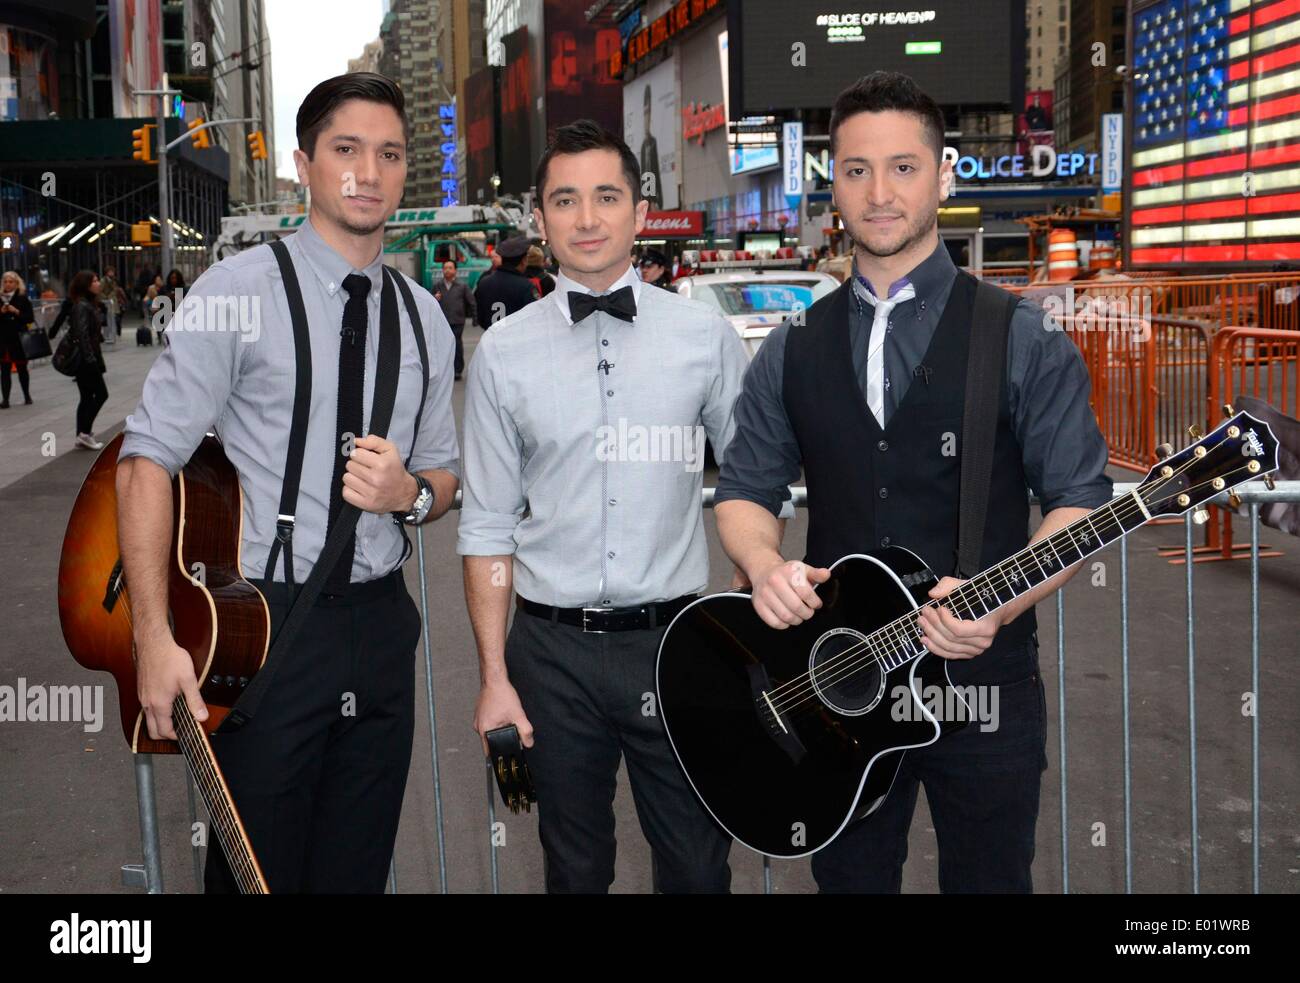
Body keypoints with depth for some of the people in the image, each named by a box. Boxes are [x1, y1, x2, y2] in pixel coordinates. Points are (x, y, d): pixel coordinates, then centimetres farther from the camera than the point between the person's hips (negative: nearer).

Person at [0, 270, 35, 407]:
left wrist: (16, 312, -17)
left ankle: (27, 395, 24)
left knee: (22, 368, 10)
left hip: (19, 339, -2)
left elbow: (30, 318, -5)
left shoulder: (22, 299, -1)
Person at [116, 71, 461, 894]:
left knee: (358, 872, 14)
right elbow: (149, 457, -11)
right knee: (258, 875, 6)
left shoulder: (423, 316, 8)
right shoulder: (239, 289, -7)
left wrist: (412, 493, -7)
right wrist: (156, 638, -18)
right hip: (261, 626, -4)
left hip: (380, 625, 5)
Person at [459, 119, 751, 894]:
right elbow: (489, 527, 2)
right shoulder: (505, 353, 0)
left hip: (675, 639, 0)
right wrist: (494, 677, 0)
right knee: (576, 868, 16)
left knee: (697, 866, 9)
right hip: (554, 649, 1)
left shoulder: (705, 335, -1)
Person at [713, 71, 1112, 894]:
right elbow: (746, 492, 9)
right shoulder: (791, 353, 6)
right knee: (848, 878, 17)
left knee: (986, 878, 13)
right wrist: (765, 565, -14)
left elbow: (1079, 502, -6)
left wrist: (1001, 602, -23)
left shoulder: (1024, 341, -4)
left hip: (983, 680, -2)